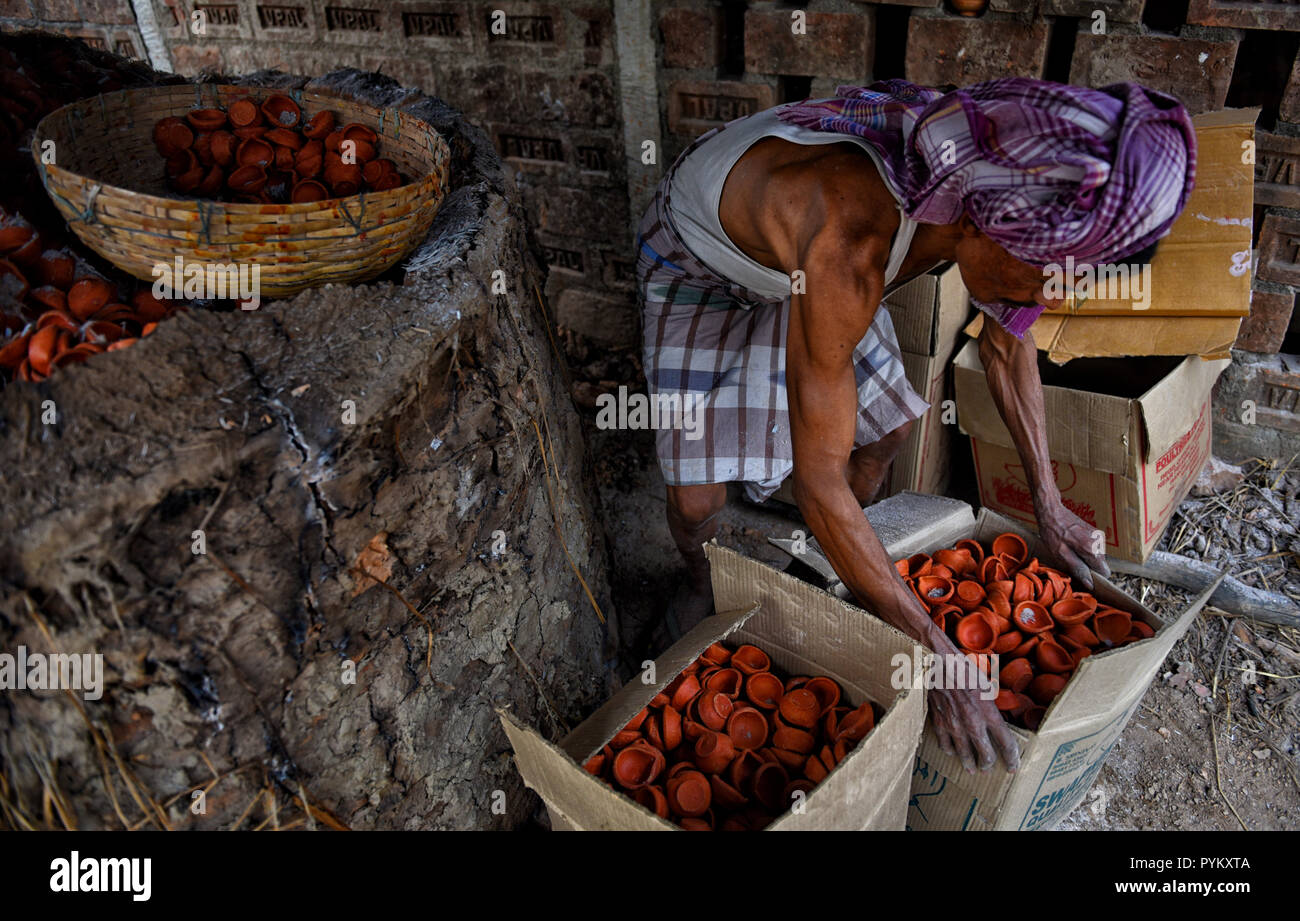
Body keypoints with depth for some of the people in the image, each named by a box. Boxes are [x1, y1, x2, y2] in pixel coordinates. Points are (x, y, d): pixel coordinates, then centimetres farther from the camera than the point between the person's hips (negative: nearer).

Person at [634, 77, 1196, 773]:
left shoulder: (983, 189, -25)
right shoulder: (846, 247, -47)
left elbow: (1006, 339, -5)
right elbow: (819, 485, -42)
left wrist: (1048, 507, -3)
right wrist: (940, 661, -36)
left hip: (784, 246, 6)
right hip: (696, 263, -6)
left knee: (888, 425, 9)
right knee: (697, 494, -12)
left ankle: (841, 567, 38)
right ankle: (700, 582, 26)